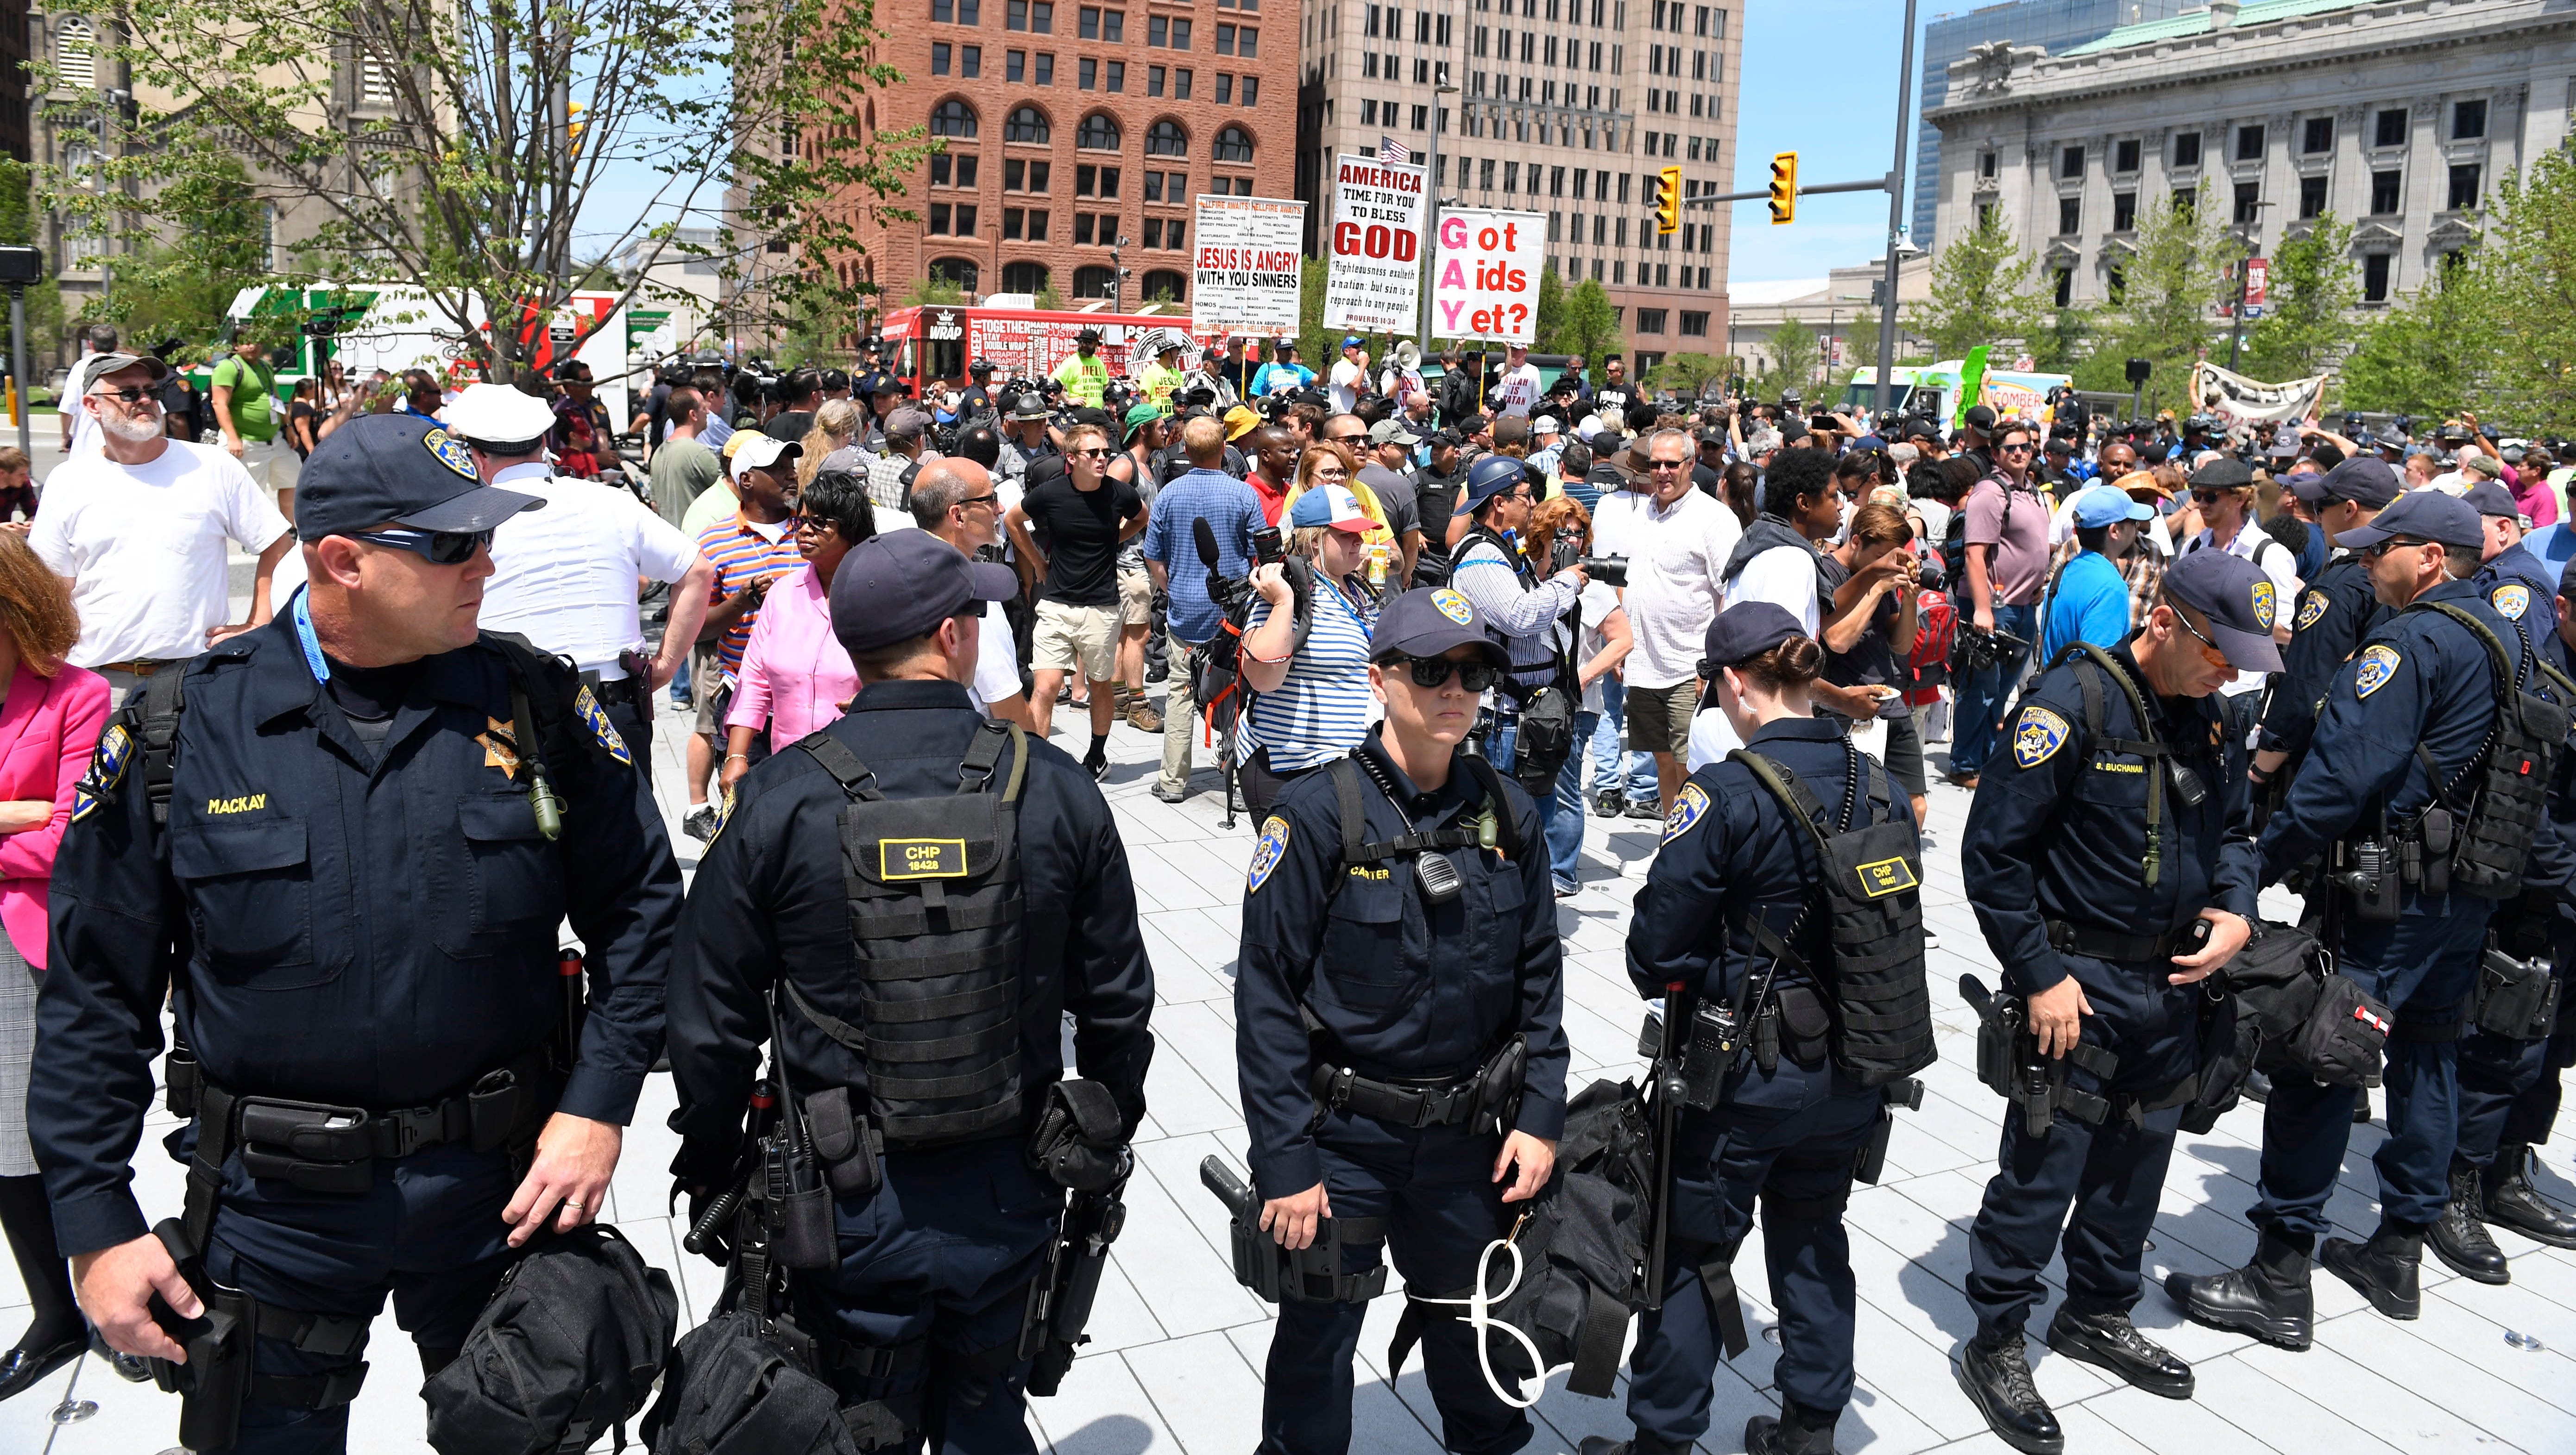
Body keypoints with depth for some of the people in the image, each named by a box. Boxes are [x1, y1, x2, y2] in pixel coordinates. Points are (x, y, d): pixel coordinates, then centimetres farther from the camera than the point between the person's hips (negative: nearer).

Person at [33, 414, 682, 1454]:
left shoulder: (535, 703, -5)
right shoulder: (183, 729, -7)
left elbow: (639, 905, 2)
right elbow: (97, 992, -1)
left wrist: (598, 1104, -7)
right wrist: (97, 1226, -3)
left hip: (501, 1184, 1)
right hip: (275, 1204, -1)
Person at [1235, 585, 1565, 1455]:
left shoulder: (1506, 816, 0)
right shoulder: (1320, 815, -15)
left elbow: (1539, 976, 8)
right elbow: (1267, 997, -14)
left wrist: (1541, 1117, 2)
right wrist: (1283, 1161, -14)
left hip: (1467, 1139, 4)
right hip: (1343, 1136, -4)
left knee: (1471, 1326, 23)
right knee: (1317, 1341, 11)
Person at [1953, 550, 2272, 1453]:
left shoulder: (2205, 714, 4)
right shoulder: (2075, 700, -19)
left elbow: (2232, 826, 19)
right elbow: (1994, 850, -19)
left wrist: (2237, 911, -1)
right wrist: (2040, 976, -18)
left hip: (2174, 981, 7)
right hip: (2079, 985, -7)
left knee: (2139, 1155, 18)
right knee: (2046, 1165, -1)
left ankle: (2098, 1314, 38)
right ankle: (1995, 1344, 16)